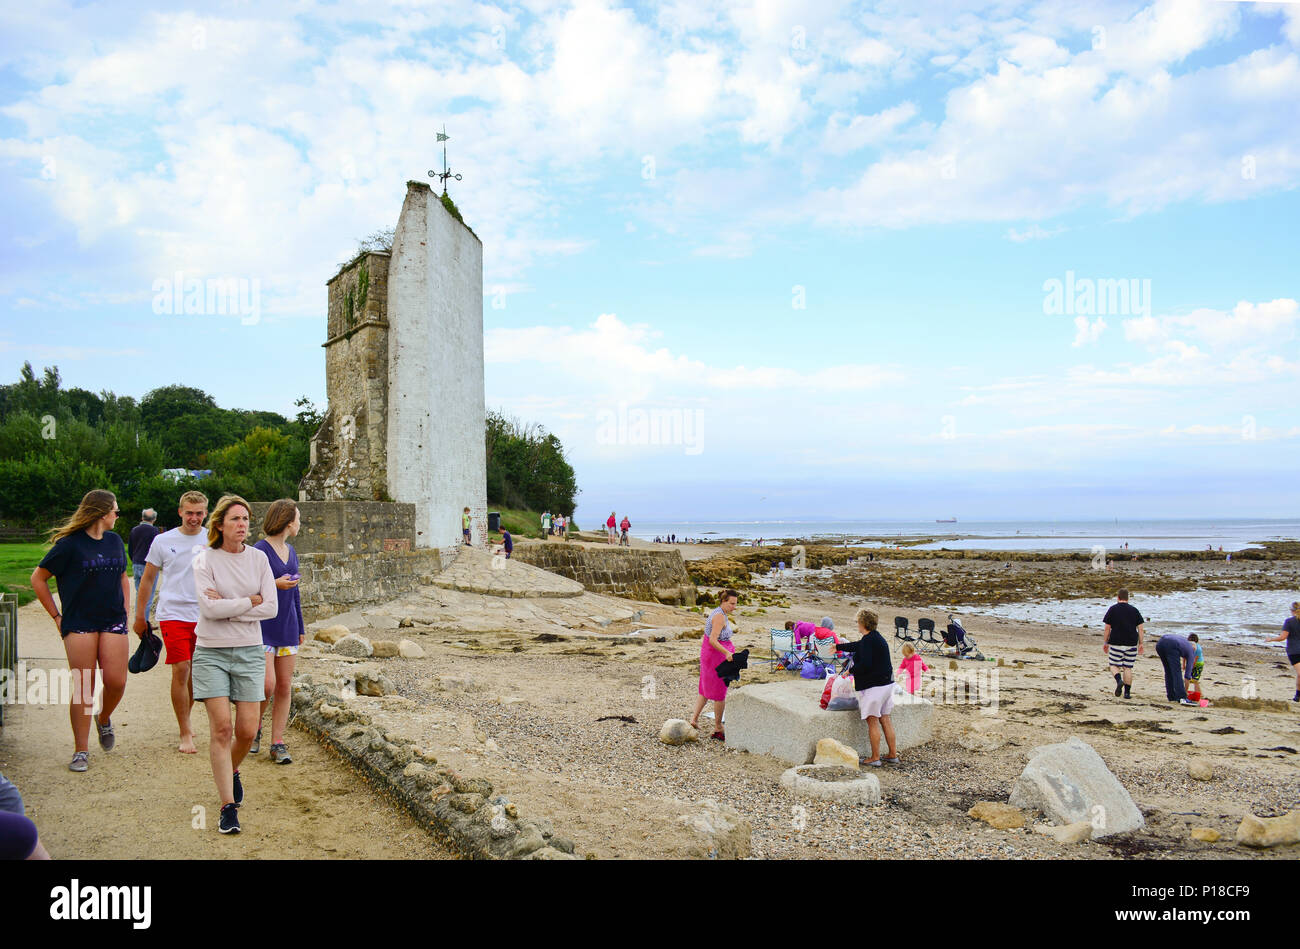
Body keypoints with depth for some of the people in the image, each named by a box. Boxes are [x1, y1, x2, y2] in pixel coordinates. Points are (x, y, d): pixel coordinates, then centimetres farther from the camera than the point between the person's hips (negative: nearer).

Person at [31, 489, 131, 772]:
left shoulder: (114, 541, 12)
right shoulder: (69, 544, -5)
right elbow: (38, 579, 0)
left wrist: (125, 610, 15)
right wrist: (56, 616, 0)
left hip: (113, 622, 4)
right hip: (79, 623, -4)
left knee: (116, 681, -7)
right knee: (83, 687, -4)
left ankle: (104, 719, 26)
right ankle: (81, 751, 6)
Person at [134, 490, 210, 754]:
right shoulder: (163, 541, 2)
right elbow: (148, 579, 10)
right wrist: (140, 616, 11)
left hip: (205, 616, 2)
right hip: (173, 614, -2)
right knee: (181, 670, -11)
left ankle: (186, 718, 33)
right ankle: (185, 734, -4)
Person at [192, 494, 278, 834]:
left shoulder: (258, 558, 3)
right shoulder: (205, 560, -5)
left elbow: (271, 608, -4)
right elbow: (210, 608, -17)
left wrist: (227, 607, -12)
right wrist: (251, 601, -9)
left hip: (249, 651, 2)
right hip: (211, 652, -2)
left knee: (247, 730, 0)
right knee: (221, 727, -9)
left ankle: (231, 771, 33)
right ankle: (229, 806, -1)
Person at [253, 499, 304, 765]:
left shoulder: (291, 551, 13)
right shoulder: (260, 550, -10)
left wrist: (301, 628, 20)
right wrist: (274, 584, -21)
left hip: (287, 627, 7)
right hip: (262, 626, -7)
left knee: (285, 687, 4)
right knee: (268, 684, -12)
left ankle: (277, 743, 11)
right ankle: (254, 729, 15)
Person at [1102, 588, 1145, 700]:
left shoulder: (1112, 609, 0)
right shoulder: (1134, 610, 6)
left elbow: (1107, 629, -1)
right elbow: (1141, 629, 4)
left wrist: (1105, 642, 6)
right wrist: (1141, 643, 9)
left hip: (1116, 643, -2)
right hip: (1131, 644, 2)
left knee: (1114, 665, 8)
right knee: (1128, 668, 8)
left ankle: (1119, 680, -21)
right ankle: (1127, 692, 6)